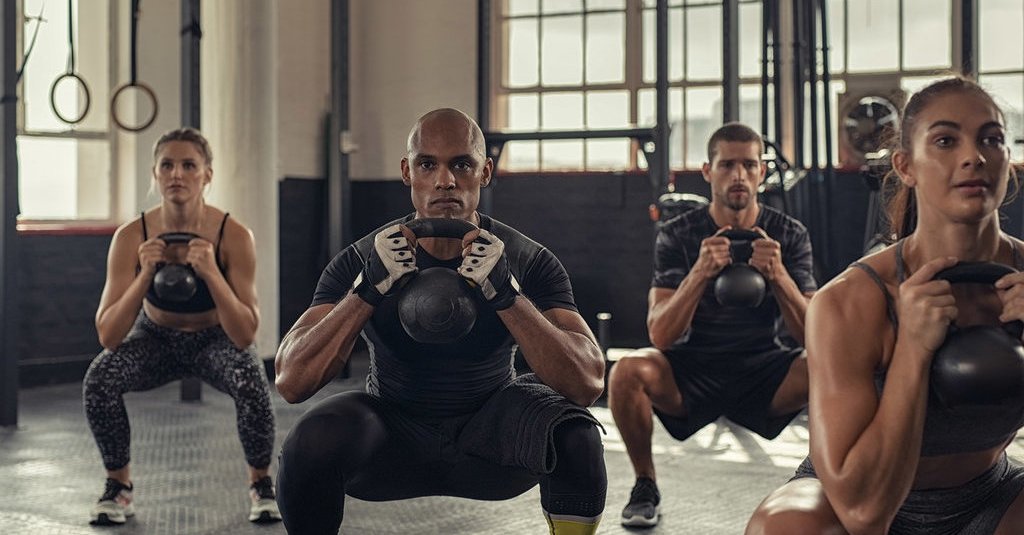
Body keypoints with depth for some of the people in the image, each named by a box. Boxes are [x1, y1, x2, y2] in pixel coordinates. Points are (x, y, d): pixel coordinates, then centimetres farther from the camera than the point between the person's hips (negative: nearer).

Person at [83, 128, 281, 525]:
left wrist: (210, 273, -42)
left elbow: (246, 336, -29)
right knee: (99, 377, -28)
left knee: (252, 382, -32)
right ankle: (118, 486, -3)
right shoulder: (132, 237, -25)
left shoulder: (234, 236, -28)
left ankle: (261, 484, -4)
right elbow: (108, 337, -26)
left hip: (215, 340, -1)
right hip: (156, 338, 1)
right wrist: (145, 275, -39)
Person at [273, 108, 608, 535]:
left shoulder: (530, 261, -15)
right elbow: (291, 382, -23)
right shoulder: (362, 261, -14)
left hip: (490, 435, 0)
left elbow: (588, 383, -27)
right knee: (311, 443, -31)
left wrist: (505, 292, -39)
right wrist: (369, 287, -34)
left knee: (575, 432, -32)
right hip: (394, 432, 1)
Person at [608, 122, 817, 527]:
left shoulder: (790, 235, -4)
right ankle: (645, 486, -6)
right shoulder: (677, 236, -7)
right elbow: (661, 336, -17)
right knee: (628, 371, -31)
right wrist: (700, 273, -34)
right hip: (694, 369, 0)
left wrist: (779, 276, -31)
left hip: (763, 370, 1)